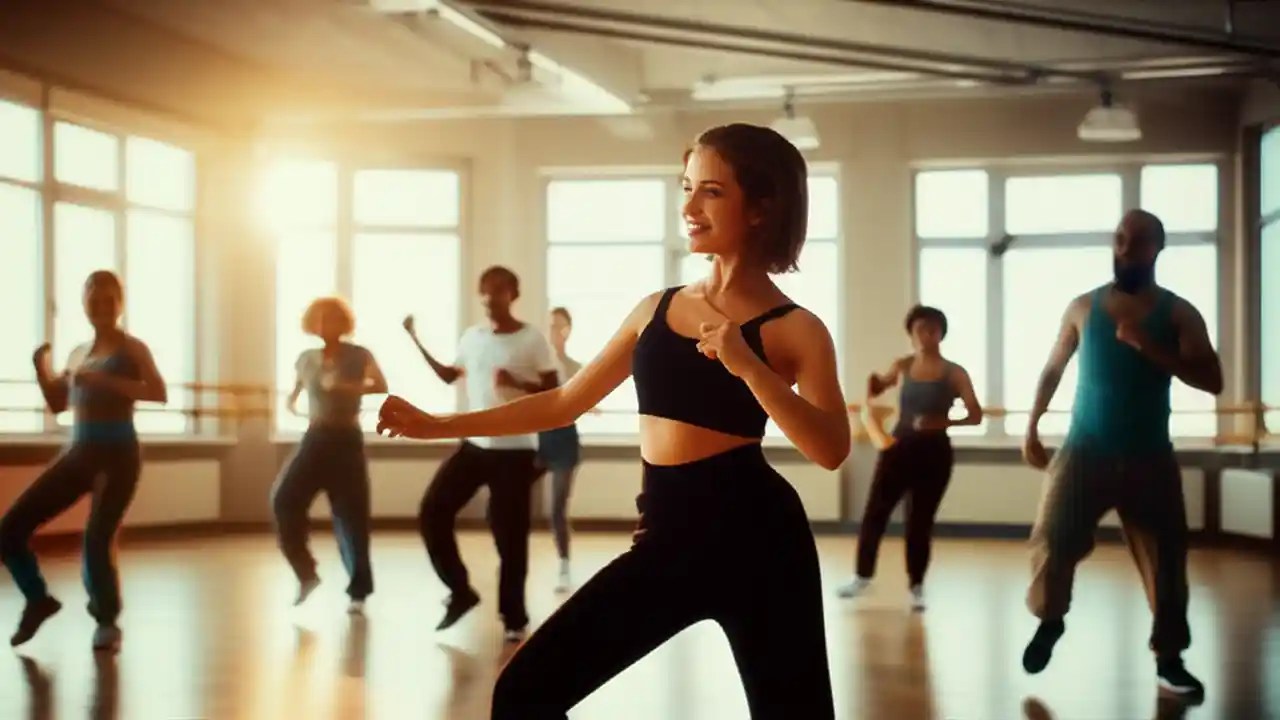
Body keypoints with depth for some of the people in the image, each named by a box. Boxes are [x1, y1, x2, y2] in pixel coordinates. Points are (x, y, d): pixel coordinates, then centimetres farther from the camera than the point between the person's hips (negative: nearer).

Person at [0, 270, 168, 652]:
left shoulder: (131, 348, -3)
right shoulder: (78, 353, 15)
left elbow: (159, 393, -19)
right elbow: (57, 403, 24)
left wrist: (105, 381, -25)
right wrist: (41, 366, 8)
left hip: (117, 455, -6)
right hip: (78, 453, 6)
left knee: (97, 538, -18)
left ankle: (107, 622, 6)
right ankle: (39, 600, 22)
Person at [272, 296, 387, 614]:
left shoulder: (358, 355, -3)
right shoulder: (306, 359, 7)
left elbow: (381, 386, -11)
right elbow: (295, 391, 22)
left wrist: (345, 387, -24)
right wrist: (292, 405, 0)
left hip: (347, 440, -3)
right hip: (316, 438, 3)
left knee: (351, 516, -3)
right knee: (284, 500, -14)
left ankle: (358, 591, 9)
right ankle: (306, 572, 2)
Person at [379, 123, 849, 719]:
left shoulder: (793, 329, -3)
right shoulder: (655, 310, 12)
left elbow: (831, 449, -16)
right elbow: (564, 402, 18)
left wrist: (747, 366, -27)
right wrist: (438, 425, 18)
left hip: (753, 539, -5)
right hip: (667, 542, 5)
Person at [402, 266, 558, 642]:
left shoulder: (532, 339, -7)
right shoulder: (471, 337, 8)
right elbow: (449, 376, 23)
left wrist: (516, 383, -22)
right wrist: (416, 340, 15)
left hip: (515, 451, -5)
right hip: (474, 445, 5)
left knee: (510, 537, -2)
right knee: (432, 513, -3)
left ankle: (514, 618, 11)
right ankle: (461, 591, 11)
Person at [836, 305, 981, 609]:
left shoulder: (954, 373, -4)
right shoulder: (902, 366, 4)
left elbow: (975, 415, -8)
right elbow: (875, 389, 22)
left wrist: (942, 422, -23)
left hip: (933, 453, -3)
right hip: (900, 448, 3)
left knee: (920, 521, 1)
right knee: (875, 513, 3)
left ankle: (917, 587, 15)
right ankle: (863, 576, 20)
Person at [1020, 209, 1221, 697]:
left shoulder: (1179, 314, -1)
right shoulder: (1083, 308, 3)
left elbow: (1212, 381, -9)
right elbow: (1053, 369, 13)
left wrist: (1152, 348, -21)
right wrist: (1032, 426, 7)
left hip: (1150, 457, 0)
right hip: (1084, 451, 0)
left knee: (1165, 559, 2)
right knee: (1051, 541, -10)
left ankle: (1169, 659, 16)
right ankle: (1050, 621, 17)